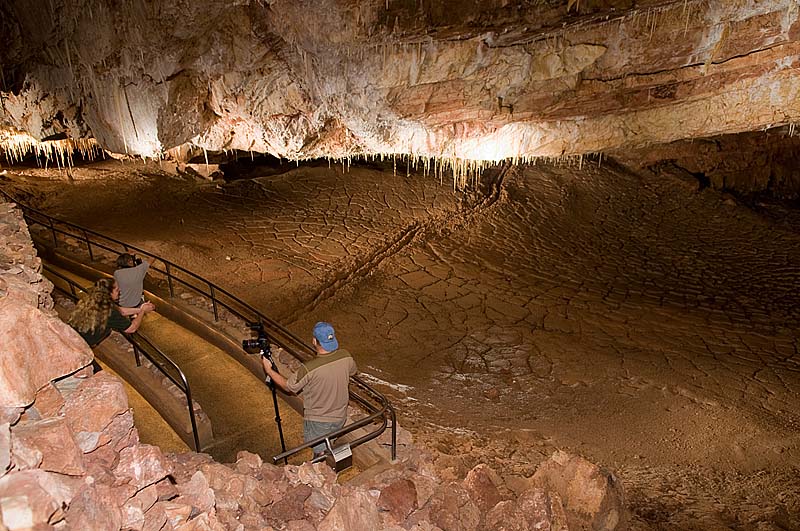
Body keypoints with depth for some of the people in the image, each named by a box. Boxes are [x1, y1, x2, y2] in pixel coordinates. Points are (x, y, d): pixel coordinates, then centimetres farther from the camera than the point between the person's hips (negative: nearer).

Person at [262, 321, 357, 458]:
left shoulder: (309, 369, -32)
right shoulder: (345, 357, -18)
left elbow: (289, 386, -14)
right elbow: (352, 371, 6)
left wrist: (269, 370, -2)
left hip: (318, 420, -5)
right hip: (340, 416, 5)